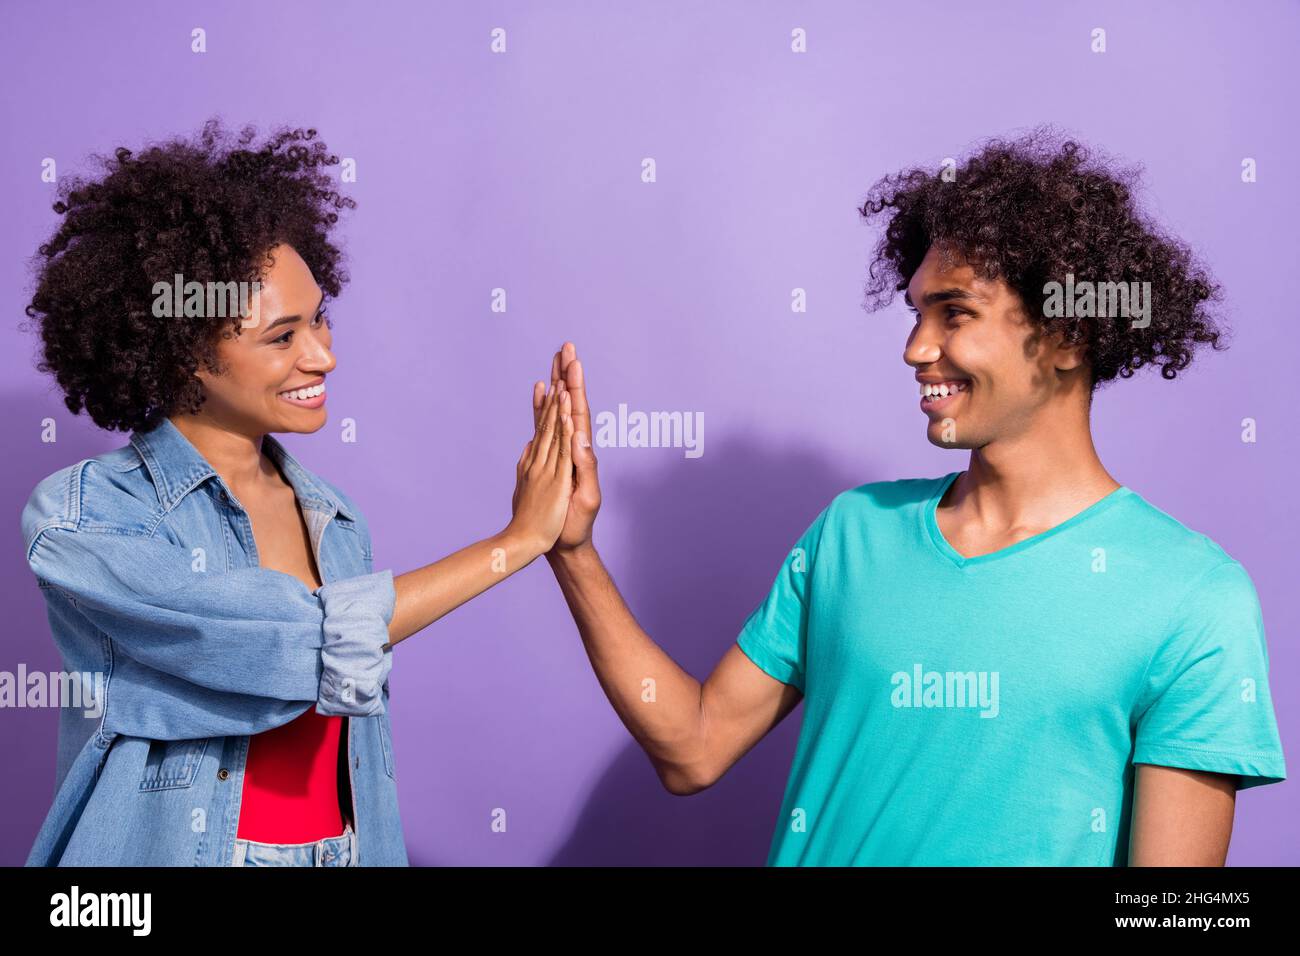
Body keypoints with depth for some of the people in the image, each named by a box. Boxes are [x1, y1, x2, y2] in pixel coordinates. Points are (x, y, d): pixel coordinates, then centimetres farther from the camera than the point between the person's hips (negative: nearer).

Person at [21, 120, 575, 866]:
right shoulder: (79, 517, -15)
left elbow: (353, 773, 7)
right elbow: (302, 643, -24)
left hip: (345, 848, 5)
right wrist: (519, 539, -18)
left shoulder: (337, 521, 1)